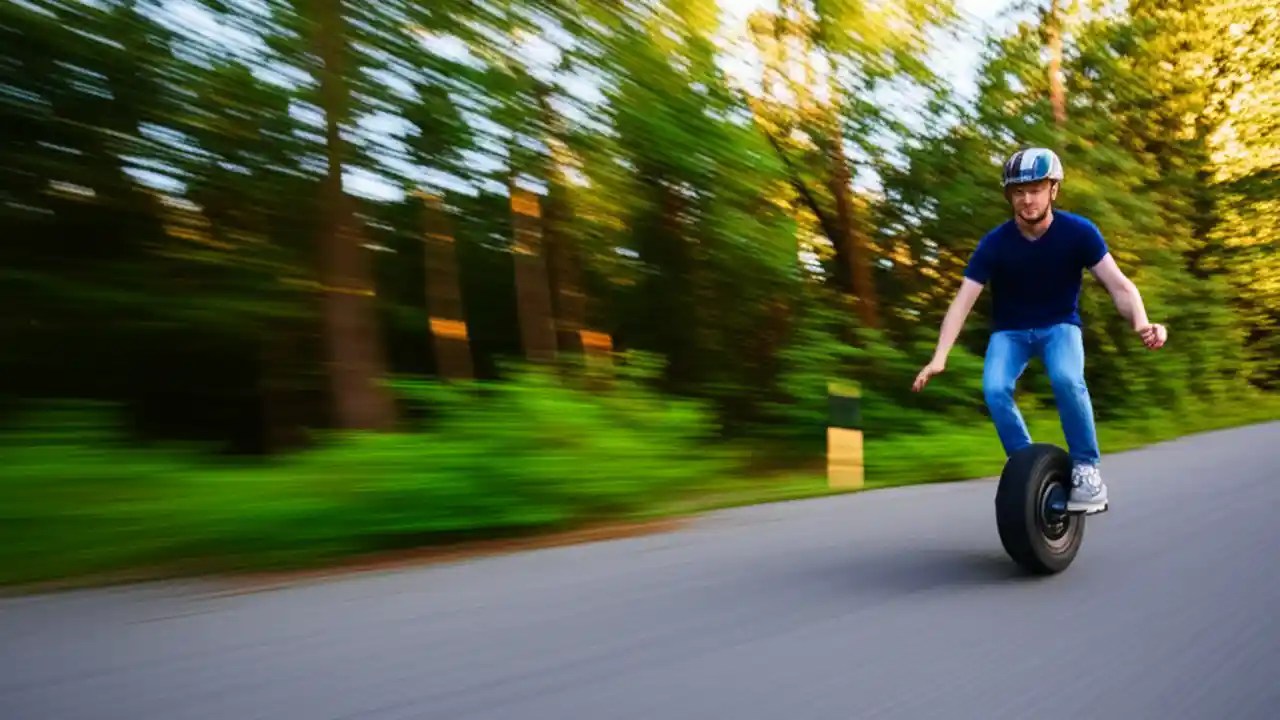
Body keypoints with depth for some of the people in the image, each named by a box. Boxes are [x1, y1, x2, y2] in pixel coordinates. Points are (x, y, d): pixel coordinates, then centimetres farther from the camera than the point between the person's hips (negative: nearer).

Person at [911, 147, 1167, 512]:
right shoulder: (995, 243, -18)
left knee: (1067, 380, -32)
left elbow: (1118, 284, -21)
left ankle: (1086, 467, -12)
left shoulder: (1078, 231, -17)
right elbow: (962, 301, -23)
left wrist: (1141, 323, -42)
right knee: (995, 389, -27)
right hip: (1010, 331, 1)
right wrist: (939, 357, -35)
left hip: (1060, 325, -1)